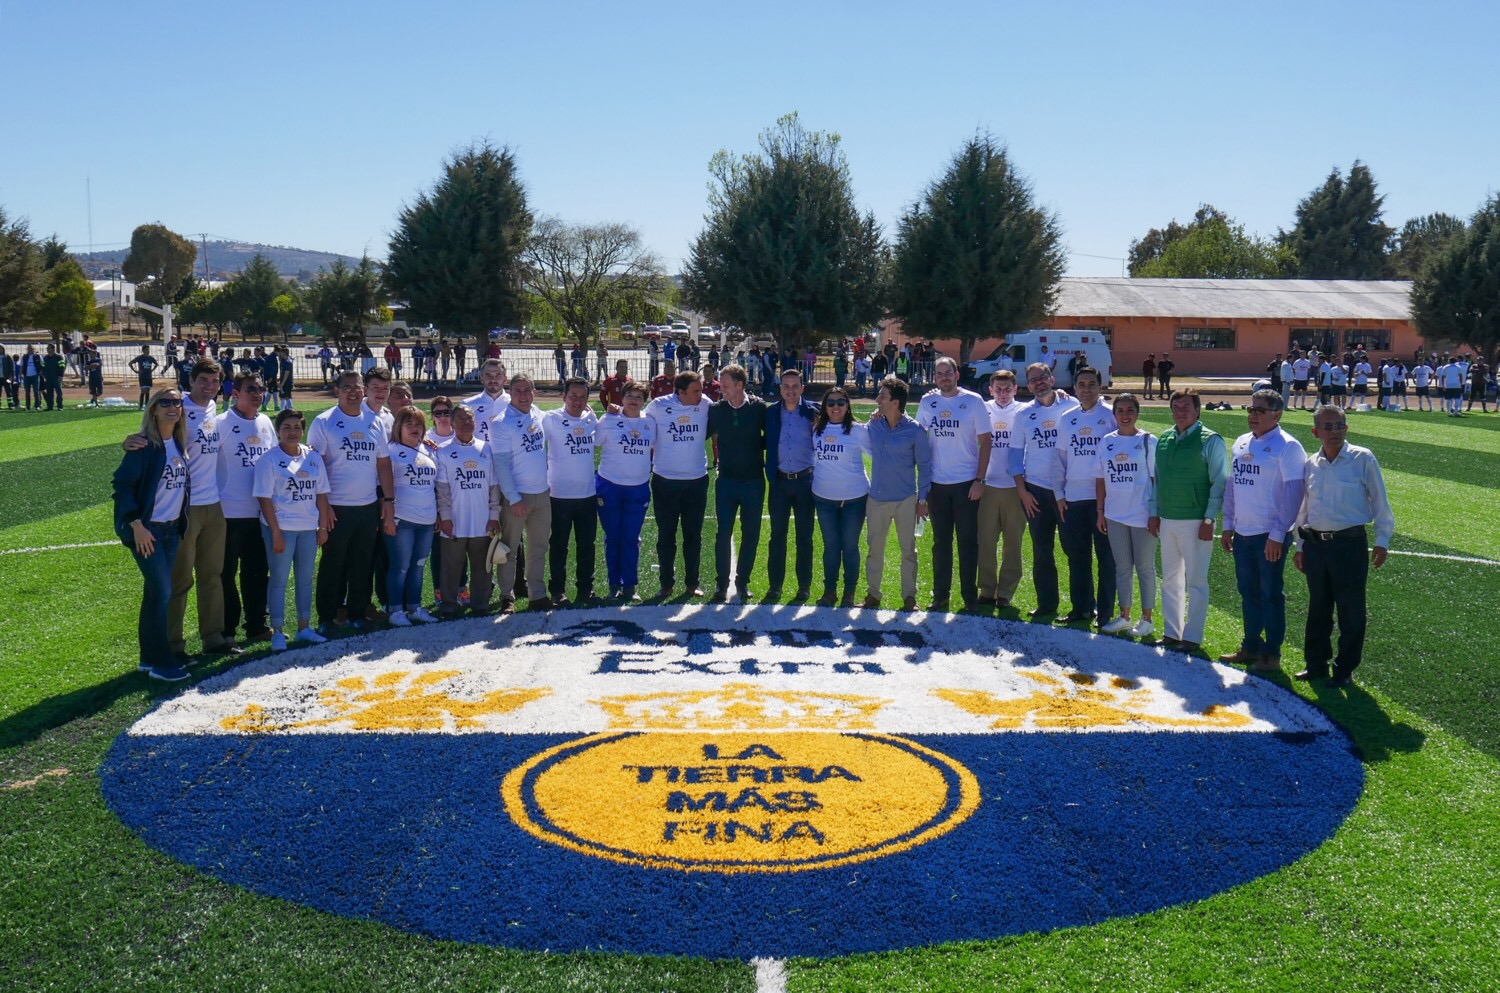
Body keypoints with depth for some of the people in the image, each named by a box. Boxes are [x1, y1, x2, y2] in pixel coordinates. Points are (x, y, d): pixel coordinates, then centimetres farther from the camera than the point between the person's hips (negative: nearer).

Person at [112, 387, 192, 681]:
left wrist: (182, 524, 12)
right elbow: (123, 483, -15)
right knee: (162, 591, -7)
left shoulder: (179, 444, 8)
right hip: (147, 530, -7)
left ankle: (149, 656, 20)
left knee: (157, 591, 12)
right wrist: (136, 525, -19)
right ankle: (160, 662, 2)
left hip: (172, 528, 7)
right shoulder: (145, 445, -13)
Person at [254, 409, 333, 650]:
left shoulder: (313, 457, 8)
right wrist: (275, 532, -14)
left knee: (305, 578, 12)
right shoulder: (269, 459, -6)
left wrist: (322, 526, 5)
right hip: (281, 528, -5)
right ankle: (277, 632, 8)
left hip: (308, 528, 5)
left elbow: (321, 494, 11)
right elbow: (264, 498, -10)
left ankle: (304, 627, 22)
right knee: (279, 579, 0)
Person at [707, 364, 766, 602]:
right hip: (726, 481, 0)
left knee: (751, 534, 7)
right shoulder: (716, 410, -2)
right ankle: (722, 583, 12)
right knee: (723, 534, 1)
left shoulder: (759, 408, -5)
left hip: (753, 481, 0)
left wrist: (757, 448, -5)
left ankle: (742, 581, 21)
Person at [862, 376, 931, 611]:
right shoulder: (874, 425, 0)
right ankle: (872, 593, 20)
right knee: (874, 547, 9)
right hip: (877, 498, 3)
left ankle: (909, 596, 14)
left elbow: (924, 465, -2)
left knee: (908, 548, 5)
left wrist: (923, 498, -2)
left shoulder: (914, 430, -8)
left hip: (906, 500, -3)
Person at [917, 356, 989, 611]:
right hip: (937, 483, 3)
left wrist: (979, 480, -10)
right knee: (940, 541, 10)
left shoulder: (973, 401, -5)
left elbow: (985, 442, -5)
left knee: (967, 541, 3)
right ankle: (940, 594, 19)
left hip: (966, 483, -3)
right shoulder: (927, 402, 4)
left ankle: (970, 596, 12)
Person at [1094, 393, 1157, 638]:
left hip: (1142, 515, -4)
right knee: (1122, 567, 11)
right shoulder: (1106, 441, 5)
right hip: (1115, 516, 4)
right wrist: (1100, 512, 6)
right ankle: (1124, 617, 20)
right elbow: (1100, 479, 9)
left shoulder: (1148, 441, -5)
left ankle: (1146, 619, 14)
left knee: (1144, 567, 5)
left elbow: (1157, 478, -4)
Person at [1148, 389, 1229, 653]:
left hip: (1195, 522, -6)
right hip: (1166, 520, 6)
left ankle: (1192, 637, 8)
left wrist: (1209, 520, -13)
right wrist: (1155, 513, 11)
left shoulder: (1210, 441, -9)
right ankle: (1171, 632, 23)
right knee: (1170, 579, 13)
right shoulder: (1163, 439, 9)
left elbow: (1220, 483, -10)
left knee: (1195, 581, 0)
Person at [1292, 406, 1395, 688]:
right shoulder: (1311, 464, 7)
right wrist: (1300, 546, 16)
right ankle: (1316, 664, 25)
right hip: (1315, 544, 5)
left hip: (1350, 543, -4)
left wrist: (1382, 540, -4)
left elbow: (1379, 502, -2)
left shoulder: (1363, 459, -5)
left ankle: (1345, 669, 14)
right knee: (1318, 608, 13)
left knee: (1350, 611, 3)